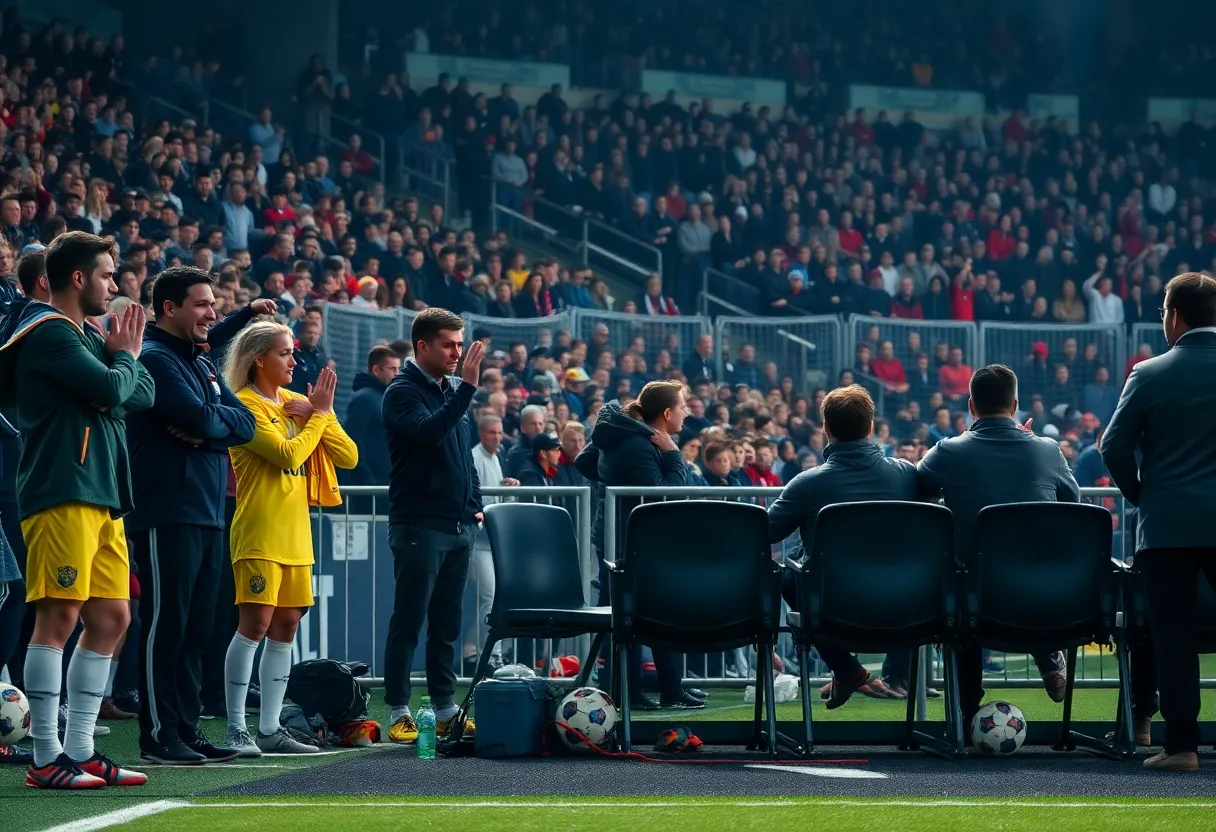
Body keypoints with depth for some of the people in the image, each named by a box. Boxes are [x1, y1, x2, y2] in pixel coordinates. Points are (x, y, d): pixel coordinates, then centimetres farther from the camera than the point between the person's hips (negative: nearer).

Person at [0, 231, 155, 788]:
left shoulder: (86, 335, 21)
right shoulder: (49, 333, -9)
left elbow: (143, 394, 16)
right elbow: (111, 390, -19)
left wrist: (120, 360, -3)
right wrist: (125, 359, 1)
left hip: (102, 499, 10)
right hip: (62, 494, -10)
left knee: (111, 617, 7)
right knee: (59, 615, -11)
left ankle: (79, 751, 11)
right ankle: (47, 760, -11)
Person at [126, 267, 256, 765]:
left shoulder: (203, 364, 20)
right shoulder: (155, 358, -9)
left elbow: (245, 423, 9)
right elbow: (201, 419, -20)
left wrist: (204, 426, -8)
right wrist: (215, 421, 1)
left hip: (207, 514, 9)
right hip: (167, 513, -9)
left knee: (196, 629, 10)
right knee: (165, 625, -7)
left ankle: (186, 730, 14)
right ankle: (158, 737, -4)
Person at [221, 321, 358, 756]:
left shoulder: (296, 403, 14)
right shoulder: (245, 405, -7)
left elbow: (348, 456, 8)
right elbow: (289, 454, -19)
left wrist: (319, 413, -5)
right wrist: (319, 414, -7)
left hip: (295, 532, 7)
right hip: (259, 533, -7)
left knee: (285, 626, 7)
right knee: (255, 623, -11)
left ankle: (269, 728, 12)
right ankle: (236, 729, -8)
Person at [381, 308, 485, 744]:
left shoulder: (450, 389, 15)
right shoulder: (403, 392, -8)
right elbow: (428, 431, -28)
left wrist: (475, 505, 14)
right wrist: (467, 387, -29)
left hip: (459, 526, 7)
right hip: (419, 524, -7)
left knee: (447, 624, 11)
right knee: (408, 622, -4)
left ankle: (446, 711, 16)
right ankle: (399, 714, 0)